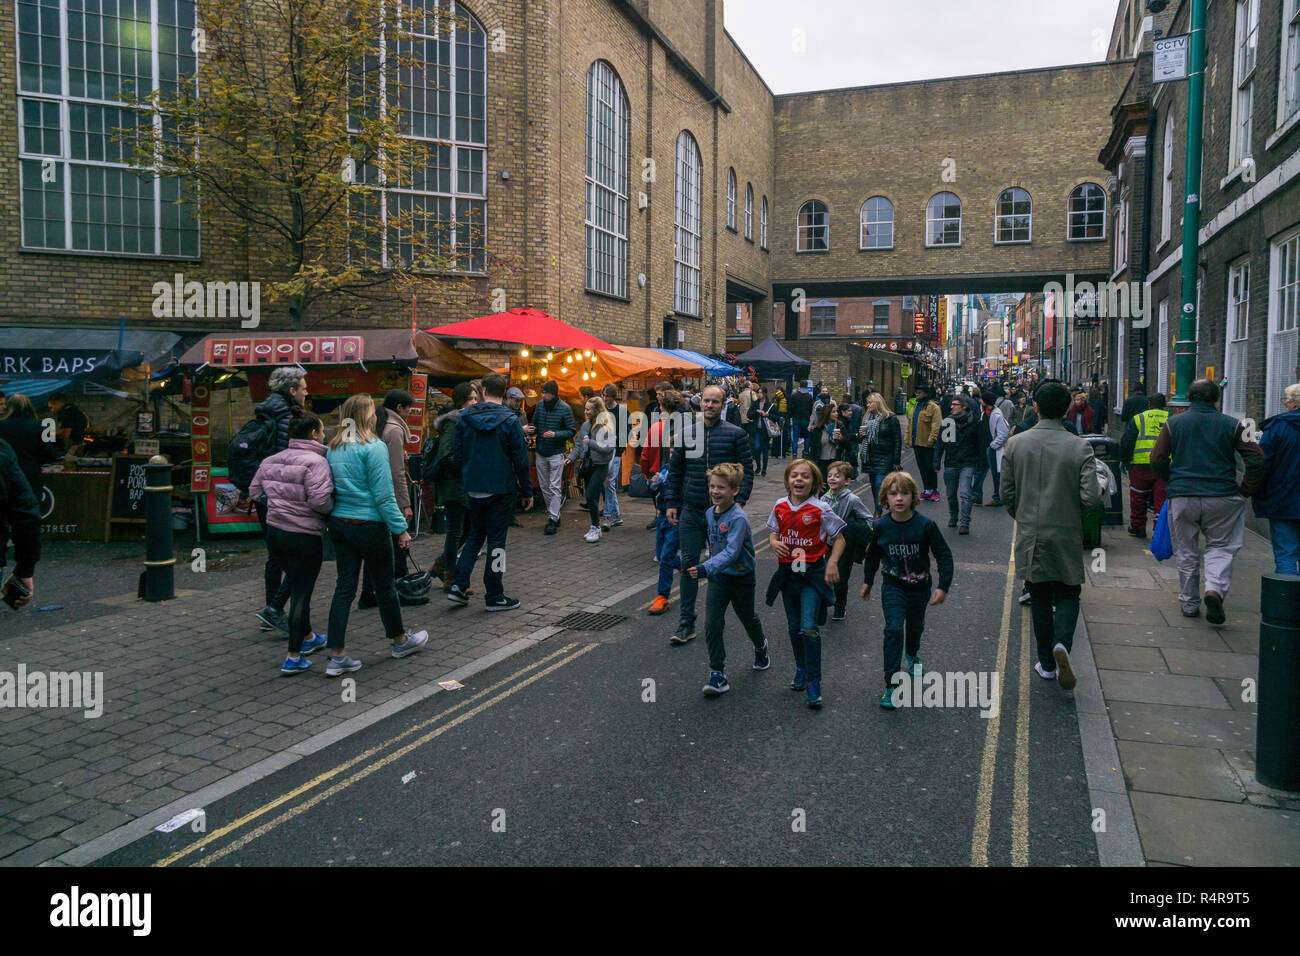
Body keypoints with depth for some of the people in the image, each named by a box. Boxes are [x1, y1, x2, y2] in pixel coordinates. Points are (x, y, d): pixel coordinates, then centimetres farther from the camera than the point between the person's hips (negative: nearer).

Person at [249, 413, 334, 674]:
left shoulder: (271, 460, 10)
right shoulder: (315, 462, -16)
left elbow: (254, 491, 16)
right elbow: (320, 501, -25)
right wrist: (333, 506, -5)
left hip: (274, 532, 8)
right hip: (304, 536, -8)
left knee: (298, 586, 23)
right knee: (301, 593, 0)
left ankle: (308, 638, 39)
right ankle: (293, 658, 3)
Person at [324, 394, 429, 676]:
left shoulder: (333, 449, 6)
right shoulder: (373, 448, -15)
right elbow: (383, 495, -16)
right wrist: (400, 528, -10)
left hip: (338, 523, 6)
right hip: (369, 524, -6)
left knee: (344, 586, 8)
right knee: (384, 584, 10)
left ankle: (336, 657, 7)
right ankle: (400, 641, 29)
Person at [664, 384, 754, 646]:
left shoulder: (736, 434, -2)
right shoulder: (686, 434, 7)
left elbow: (747, 471, -2)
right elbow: (675, 470, 13)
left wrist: (739, 501, -12)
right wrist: (670, 503, 6)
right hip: (690, 513, 2)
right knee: (689, 565, 2)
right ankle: (686, 624, 9)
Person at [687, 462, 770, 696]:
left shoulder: (738, 518, -26)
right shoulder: (711, 513, -3)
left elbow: (731, 553, -35)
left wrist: (705, 568, -45)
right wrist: (707, 568, 17)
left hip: (741, 577, -5)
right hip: (718, 576, 5)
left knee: (748, 617, 20)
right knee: (711, 624, -8)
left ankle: (761, 647, 51)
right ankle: (717, 673, 0)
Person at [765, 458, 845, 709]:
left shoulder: (820, 509, -11)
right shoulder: (780, 507, 2)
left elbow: (839, 538, -3)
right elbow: (774, 533, 15)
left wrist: (832, 562, -17)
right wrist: (775, 543, -7)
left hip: (813, 573, -4)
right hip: (788, 573, 5)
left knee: (809, 627, -14)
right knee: (794, 626, 15)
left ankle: (814, 682, -3)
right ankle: (801, 668, 37)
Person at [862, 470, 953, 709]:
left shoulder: (925, 525, -16)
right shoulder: (881, 527, -11)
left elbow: (944, 555, -7)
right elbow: (873, 555, 7)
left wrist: (943, 586, -12)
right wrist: (867, 581, 16)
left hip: (920, 587, 1)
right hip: (893, 587, -1)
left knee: (915, 625, 22)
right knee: (894, 629, -16)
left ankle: (912, 654, 57)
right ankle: (891, 685, -10)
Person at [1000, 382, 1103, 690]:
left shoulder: (1015, 444, -4)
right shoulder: (1080, 447, -9)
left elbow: (1006, 494, -1)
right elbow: (1092, 497, -14)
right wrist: (1073, 509, 8)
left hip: (1030, 537, 2)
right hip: (1066, 537, -2)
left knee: (1040, 599, 14)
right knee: (1067, 596, 12)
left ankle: (1047, 663, 20)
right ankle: (1062, 644, -15)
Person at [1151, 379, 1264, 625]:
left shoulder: (1173, 423, 2)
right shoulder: (1232, 425, 1)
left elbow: (1157, 460, -1)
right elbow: (1256, 460, -5)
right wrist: (1245, 491, 4)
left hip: (1182, 496, 1)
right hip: (1222, 497, -1)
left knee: (1186, 552, 12)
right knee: (1221, 548, 10)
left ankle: (1189, 603, 18)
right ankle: (1215, 589, -14)